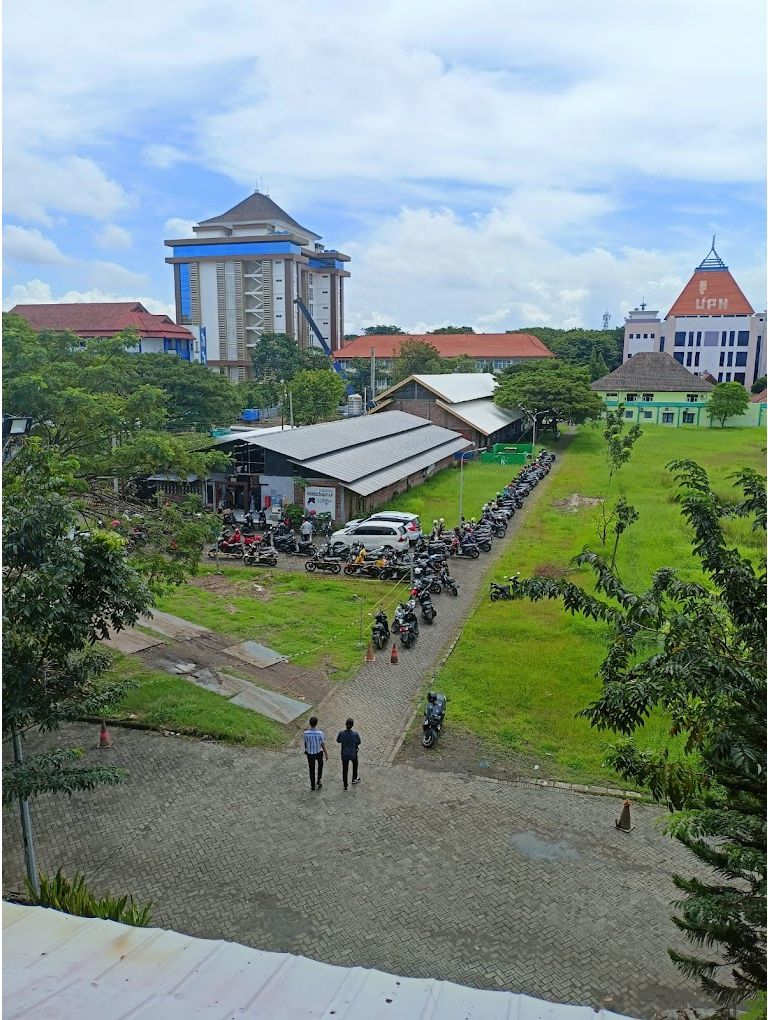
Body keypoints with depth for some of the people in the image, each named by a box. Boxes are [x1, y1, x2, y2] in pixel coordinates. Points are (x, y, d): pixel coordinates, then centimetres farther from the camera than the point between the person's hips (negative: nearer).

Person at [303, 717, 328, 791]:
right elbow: (323, 745, -15)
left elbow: (305, 743, -3)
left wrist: (306, 750, 18)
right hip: (319, 753, -1)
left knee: (312, 769, 19)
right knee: (320, 765, 30)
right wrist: (326, 754, 0)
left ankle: (312, 785, 29)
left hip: (310, 753, 1)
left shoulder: (306, 733, -20)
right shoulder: (320, 733, -26)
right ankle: (319, 780, 22)